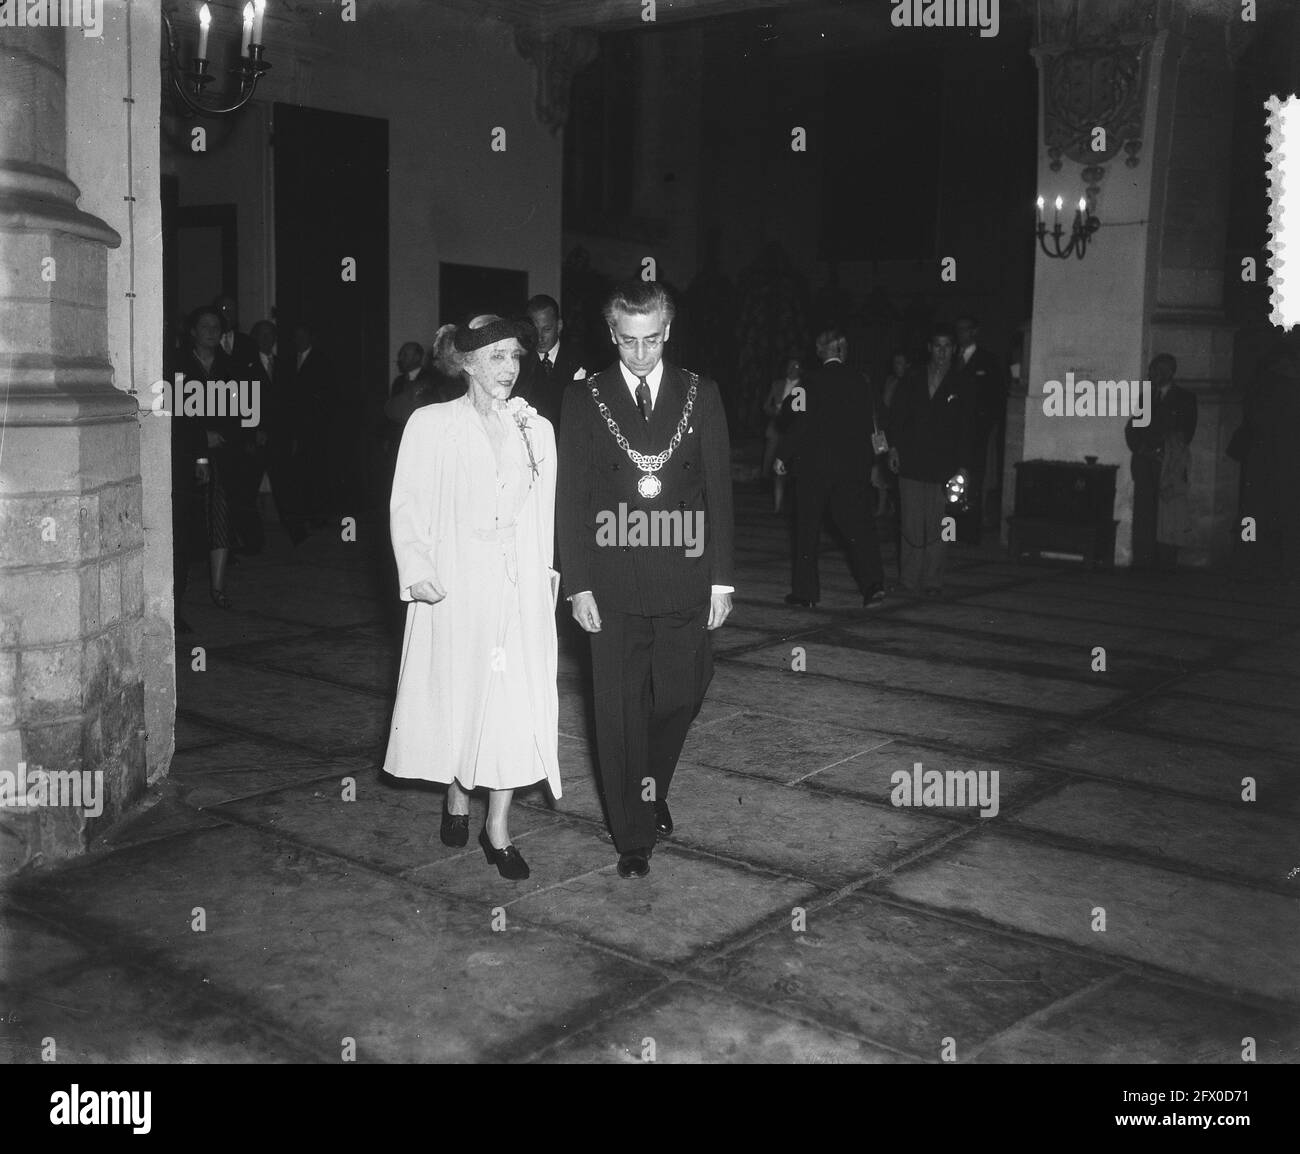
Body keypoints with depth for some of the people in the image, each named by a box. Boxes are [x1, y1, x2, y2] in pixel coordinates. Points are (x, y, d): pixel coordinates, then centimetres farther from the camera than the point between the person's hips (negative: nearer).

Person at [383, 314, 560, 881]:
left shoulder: (537, 429, 10)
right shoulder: (431, 424, 2)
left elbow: (550, 511, 6)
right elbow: (407, 504, 0)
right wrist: (416, 570, -13)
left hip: (519, 590, 2)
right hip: (453, 589, -2)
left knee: (516, 702, -2)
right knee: (455, 694, 9)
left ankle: (498, 829, 10)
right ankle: (457, 796, 35)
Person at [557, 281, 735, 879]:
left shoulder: (700, 394, 4)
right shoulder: (584, 398, 1)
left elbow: (719, 489, 4)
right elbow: (570, 497, 0)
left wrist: (721, 578, 0)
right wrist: (578, 584, -6)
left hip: (684, 580, 1)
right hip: (613, 583, -1)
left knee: (679, 697, 11)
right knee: (620, 711, 4)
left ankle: (652, 788, 40)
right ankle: (632, 837, 17)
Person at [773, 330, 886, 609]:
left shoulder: (817, 380, -9)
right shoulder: (859, 381, 5)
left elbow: (808, 423, -13)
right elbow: (869, 425, 7)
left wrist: (783, 454, -6)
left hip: (818, 463, -4)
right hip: (855, 464, 4)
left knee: (807, 526, 7)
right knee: (857, 523, 5)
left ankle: (805, 591, 11)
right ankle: (873, 584, -10)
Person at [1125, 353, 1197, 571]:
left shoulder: (1184, 398, 10)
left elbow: (1187, 431, 3)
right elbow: (1131, 428, 15)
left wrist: (1164, 451, -7)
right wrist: (1139, 448, -3)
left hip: (1170, 463, -3)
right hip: (1145, 463, 3)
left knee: (1168, 511, -10)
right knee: (1143, 511, -5)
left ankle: (1166, 562, -11)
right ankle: (1142, 560, -5)